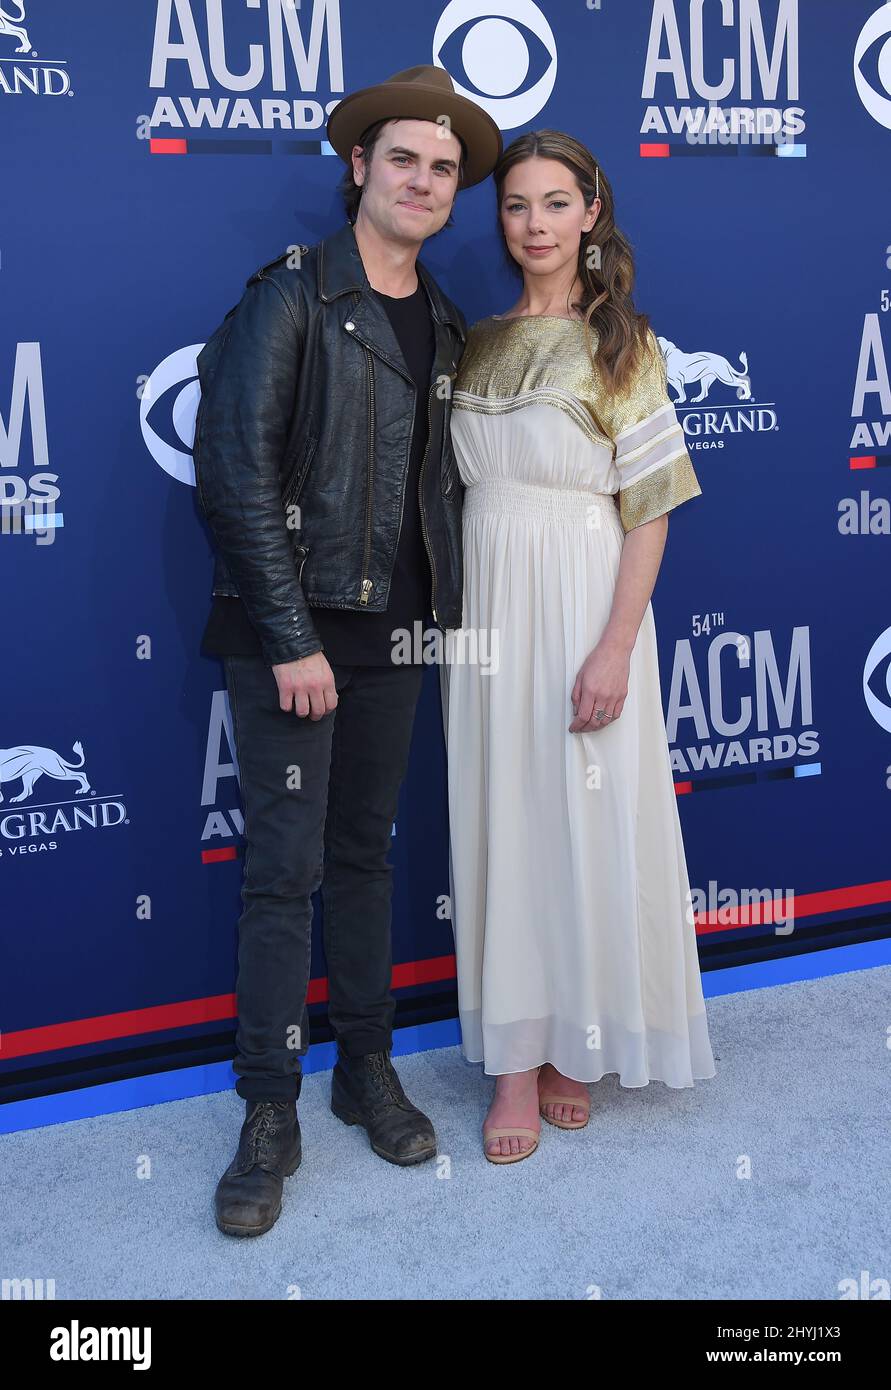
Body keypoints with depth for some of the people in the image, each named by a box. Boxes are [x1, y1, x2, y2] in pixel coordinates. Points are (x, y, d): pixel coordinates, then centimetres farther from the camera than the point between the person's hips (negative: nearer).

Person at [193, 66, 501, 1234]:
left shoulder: (444, 325, 12)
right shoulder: (290, 296, -6)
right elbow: (236, 473, -13)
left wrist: (443, 610, 5)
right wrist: (293, 640, -16)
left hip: (393, 630, 5)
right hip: (292, 627, -5)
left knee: (364, 853, 14)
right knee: (285, 869, -2)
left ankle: (367, 1070, 27)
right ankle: (270, 1117, 12)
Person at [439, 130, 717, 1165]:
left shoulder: (621, 344, -1)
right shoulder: (478, 342, 11)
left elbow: (650, 508, -7)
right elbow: (457, 487, 13)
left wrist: (615, 646, -16)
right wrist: (451, 616, 3)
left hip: (582, 598, -4)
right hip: (485, 604, 4)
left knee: (586, 819, 2)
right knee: (501, 818, 6)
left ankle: (574, 1043, 21)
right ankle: (516, 1057, 17)